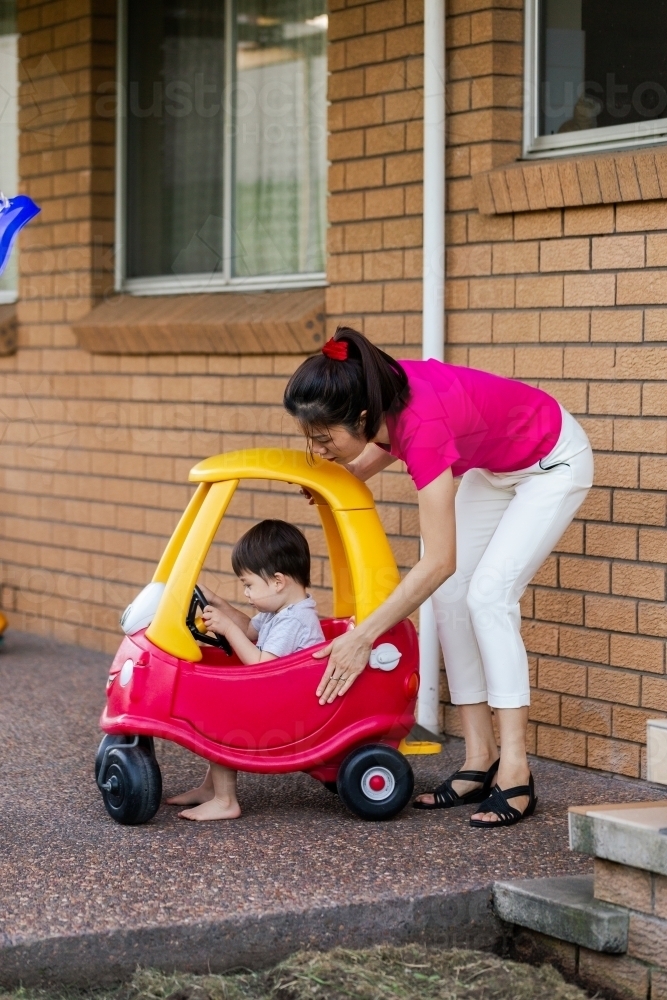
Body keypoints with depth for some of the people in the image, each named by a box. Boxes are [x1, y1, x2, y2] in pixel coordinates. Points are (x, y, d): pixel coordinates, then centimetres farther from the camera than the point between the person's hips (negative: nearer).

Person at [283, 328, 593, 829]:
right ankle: (480, 761, 2)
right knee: (451, 597, -1)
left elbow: (439, 562, -40)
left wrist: (363, 638, -39)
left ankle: (515, 773, -17)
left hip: (553, 463, -8)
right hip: (490, 466, 8)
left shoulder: (423, 423, -41)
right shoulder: (382, 395, -22)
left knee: (489, 592, -19)